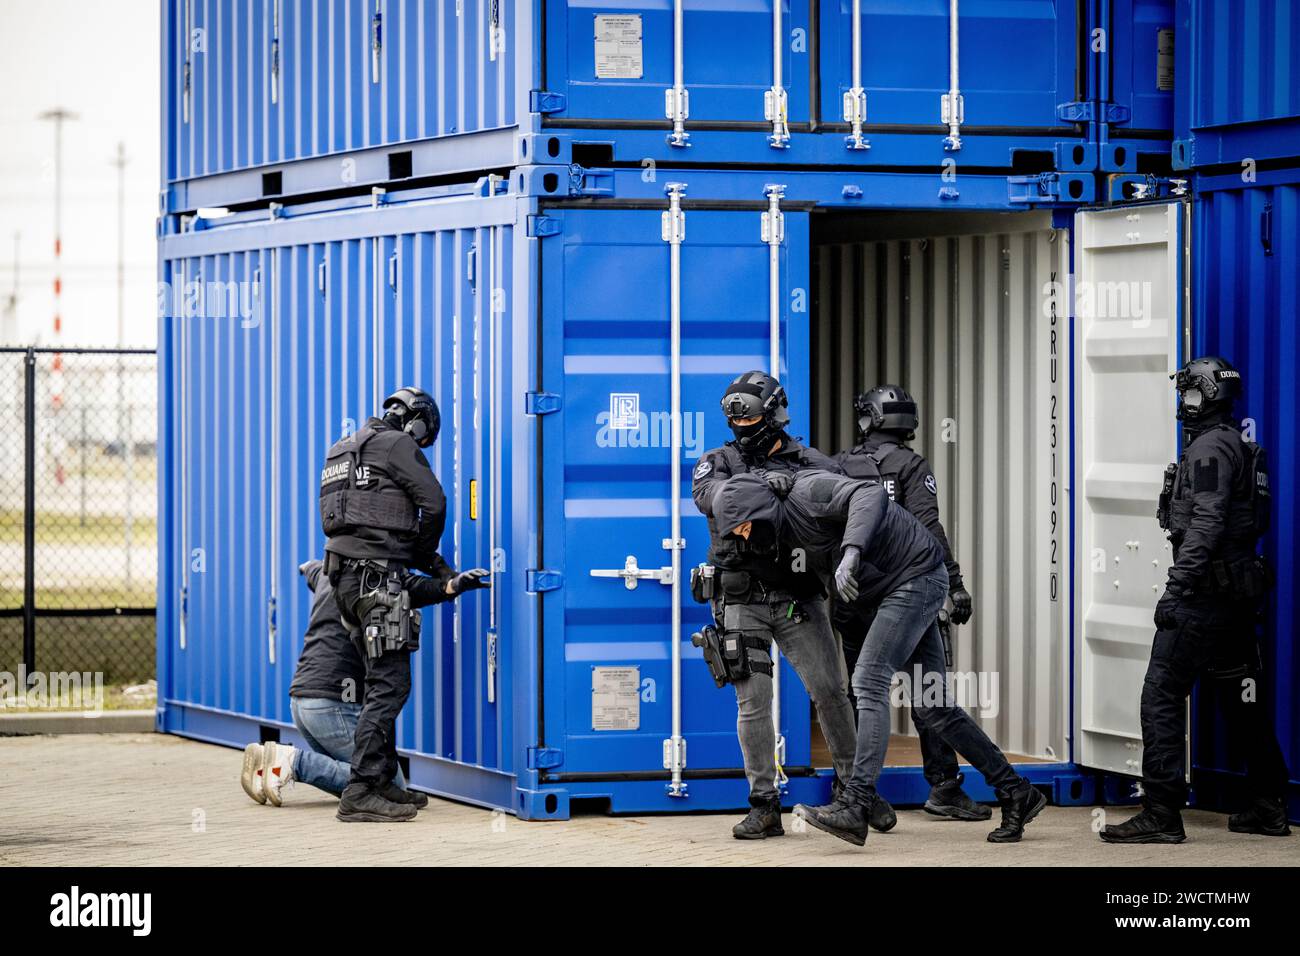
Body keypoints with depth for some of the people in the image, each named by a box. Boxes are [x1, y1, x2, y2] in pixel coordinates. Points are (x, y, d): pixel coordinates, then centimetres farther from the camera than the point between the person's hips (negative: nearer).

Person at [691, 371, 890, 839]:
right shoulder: (719, 462, 4)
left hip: (799, 598, 0)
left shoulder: (810, 463, 6)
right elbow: (706, 494, -18)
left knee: (828, 690, -3)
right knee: (753, 701, -4)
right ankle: (764, 807, 2)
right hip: (742, 602, 0)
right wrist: (757, 481, -35)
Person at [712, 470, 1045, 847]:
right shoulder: (788, 532, 8)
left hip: (916, 577, -10)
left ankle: (854, 805, -29)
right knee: (932, 707, 8)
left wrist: (851, 551, -51)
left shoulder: (808, 491, -20)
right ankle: (1015, 794, 15)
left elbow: (870, 495, -39)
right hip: (904, 588, 10)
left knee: (870, 681, -20)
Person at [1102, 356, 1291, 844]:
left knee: (1162, 697, -9)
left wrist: (1176, 588, -24)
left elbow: (1205, 525, -21)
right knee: (1241, 698, 14)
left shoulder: (1210, 448, -12)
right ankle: (1268, 807, 18)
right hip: (1235, 594, 10)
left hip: (1204, 596, -10)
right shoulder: (1232, 445, 18)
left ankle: (1161, 814, -12)